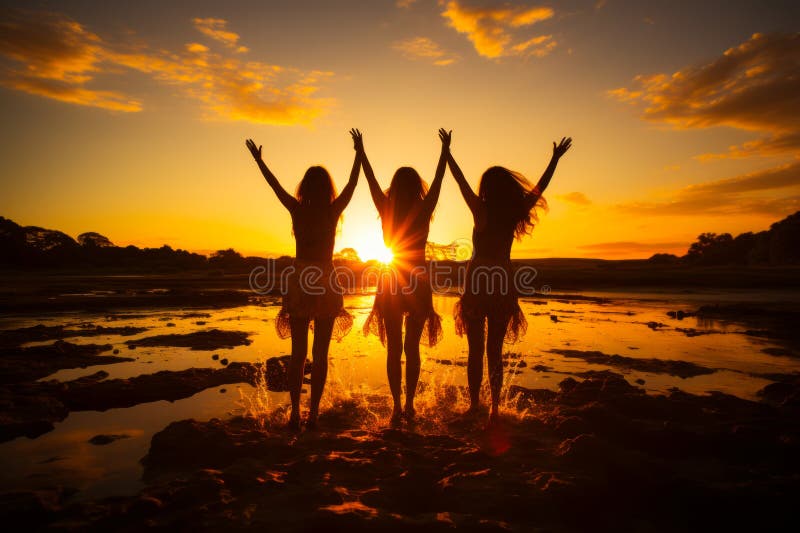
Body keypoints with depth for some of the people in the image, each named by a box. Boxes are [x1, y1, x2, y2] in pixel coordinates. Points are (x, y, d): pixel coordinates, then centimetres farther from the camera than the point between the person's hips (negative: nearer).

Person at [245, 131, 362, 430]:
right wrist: (359, 152, 20)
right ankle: (313, 413, 8)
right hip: (326, 284, -1)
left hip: (299, 282, 1)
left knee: (298, 352, 9)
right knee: (320, 354, 5)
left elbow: (274, 184, 14)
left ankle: (295, 413, 10)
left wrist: (258, 159, 29)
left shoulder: (297, 209, -1)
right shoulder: (334, 211, -3)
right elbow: (352, 183, 9)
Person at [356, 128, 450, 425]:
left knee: (394, 348, 7)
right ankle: (409, 404, 11)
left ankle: (397, 407, 8)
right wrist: (445, 151, 21)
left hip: (391, 284, 0)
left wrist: (361, 152, 22)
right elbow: (438, 180, 8)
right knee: (412, 347, 9)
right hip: (419, 283, 0)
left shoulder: (386, 211, -3)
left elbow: (371, 180, 10)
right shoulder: (424, 211, -5)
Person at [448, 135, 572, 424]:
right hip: (504, 286, 3)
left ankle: (474, 403, 13)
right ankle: (494, 407, 14)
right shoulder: (515, 214, -1)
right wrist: (555, 159, 24)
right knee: (495, 350, 11)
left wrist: (446, 152, 14)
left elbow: (461, 182, 3)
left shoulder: (481, 211, -8)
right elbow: (539, 187, 12)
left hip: (477, 285, -3)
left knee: (476, 350, 7)